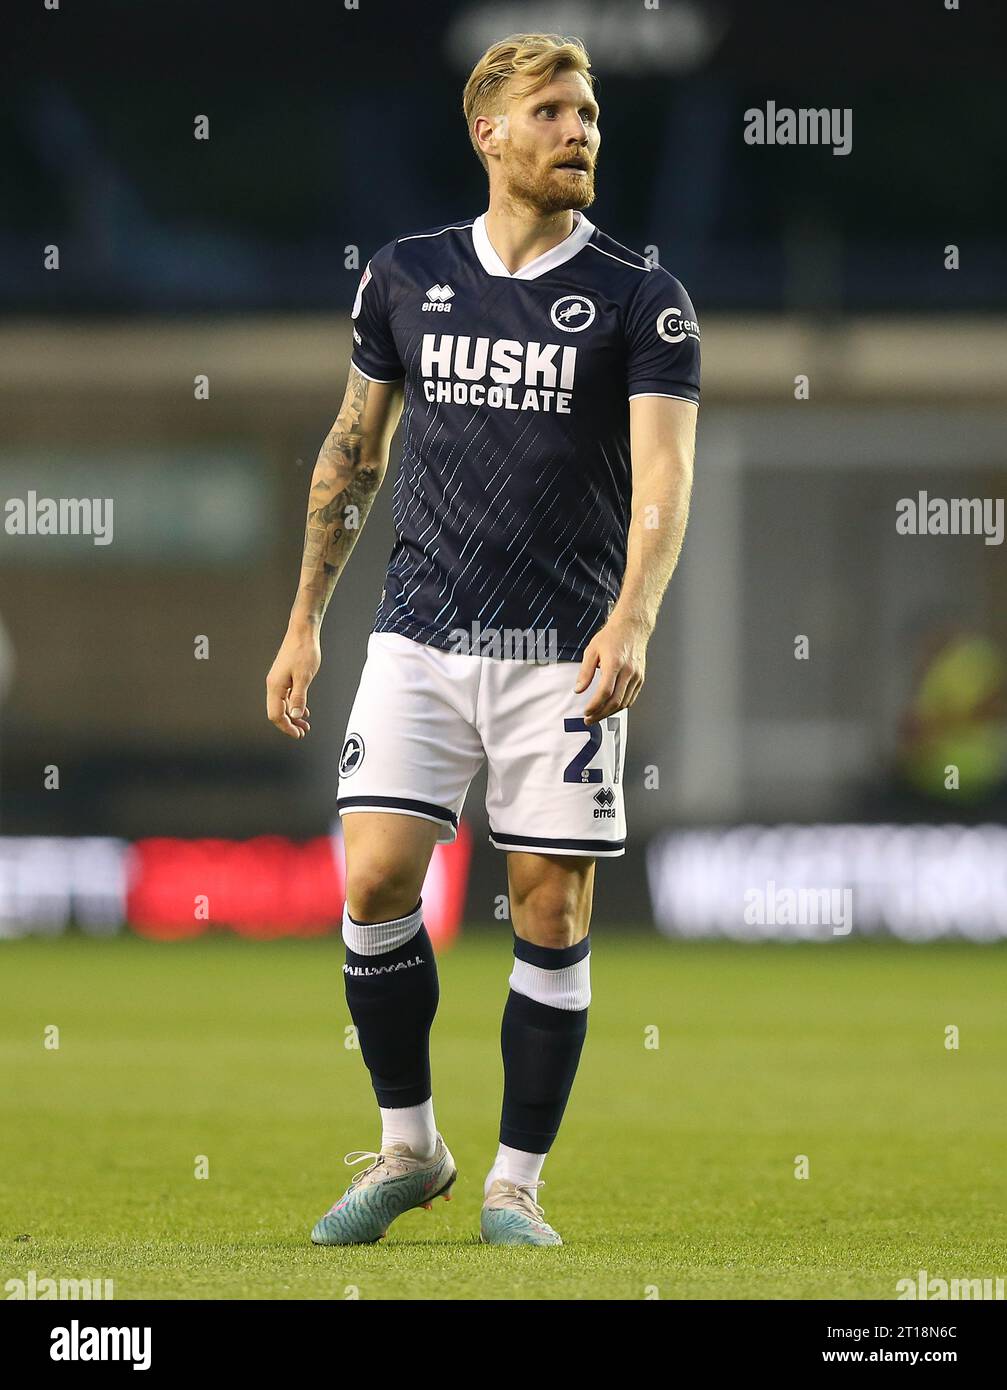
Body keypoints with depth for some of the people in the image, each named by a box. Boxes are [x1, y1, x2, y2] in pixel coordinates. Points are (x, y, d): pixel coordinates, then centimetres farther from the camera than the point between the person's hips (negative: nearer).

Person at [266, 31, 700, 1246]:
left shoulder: (639, 299, -2)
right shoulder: (407, 276, 8)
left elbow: (664, 475, -12)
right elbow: (353, 449, 18)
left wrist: (630, 622, -29)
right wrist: (304, 621, 15)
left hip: (564, 653, -2)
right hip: (419, 637, 2)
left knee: (551, 919, -2)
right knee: (375, 884, -9)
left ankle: (515, 1185, 10)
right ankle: (407, 1149, 10)